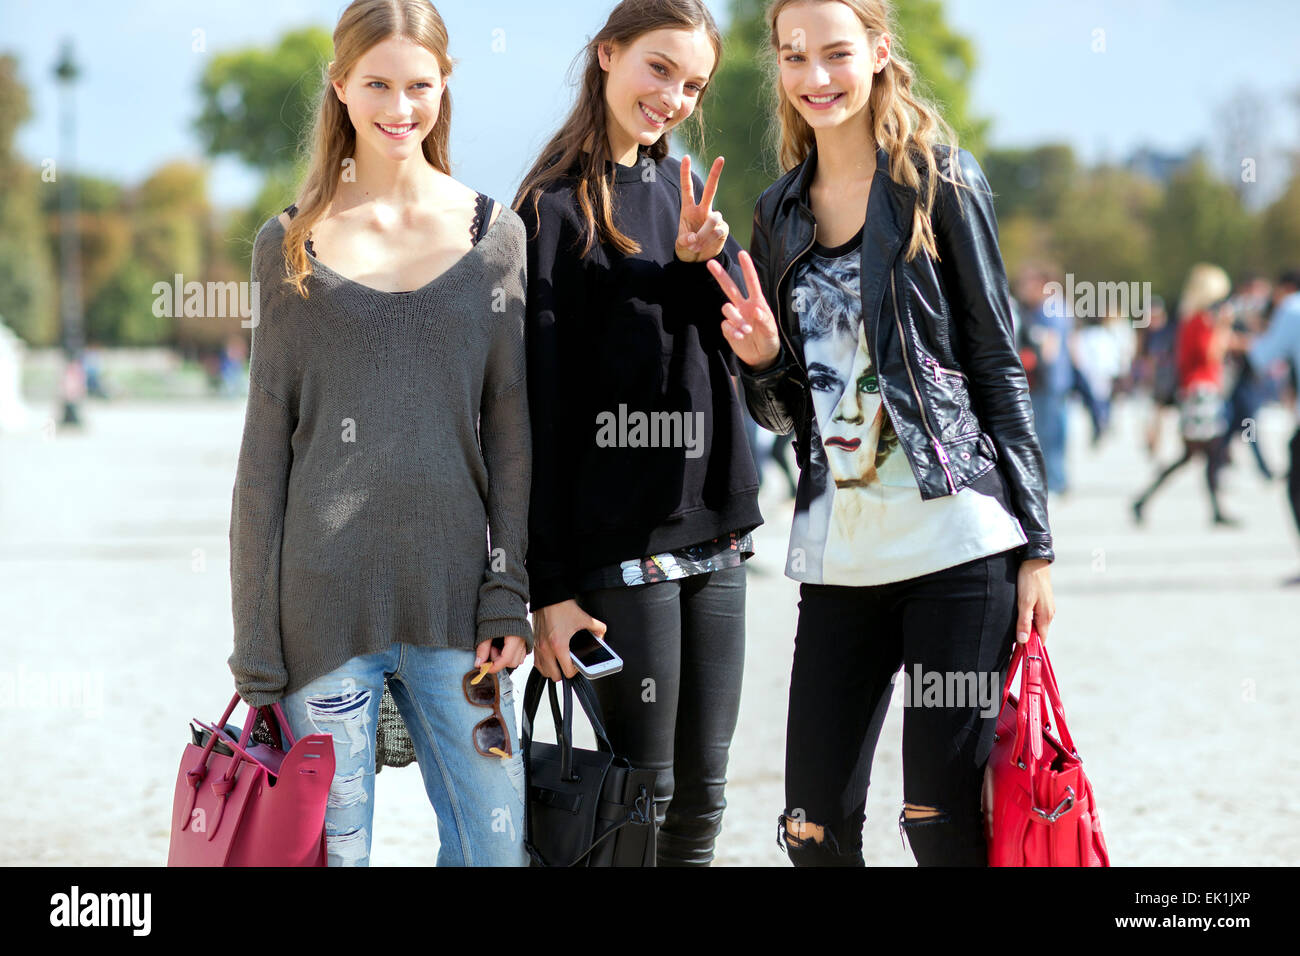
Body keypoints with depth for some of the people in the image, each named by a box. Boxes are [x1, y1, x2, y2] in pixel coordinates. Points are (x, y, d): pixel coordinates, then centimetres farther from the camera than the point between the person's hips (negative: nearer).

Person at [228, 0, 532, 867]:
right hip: (322, 593, -1)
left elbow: (511, 428, 8)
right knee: (330, 848, 1)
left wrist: (509, 594, -1)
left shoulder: (495, 235, 8)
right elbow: (266, 447, 5)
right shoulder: (291, 245, 5)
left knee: (495, 845, 1)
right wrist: (256, 648, 1)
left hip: (450, 592, 1)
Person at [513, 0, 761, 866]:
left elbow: (732, 348, 8)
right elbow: (541, 406, -11)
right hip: (620, 542, -7)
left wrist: (702, 257, -13)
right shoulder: (560, 207, -7)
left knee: (703, 797, 9)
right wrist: (549, 586, -15)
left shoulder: (680, 188, 14)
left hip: (714, 533, 7)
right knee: (642, 795, -3)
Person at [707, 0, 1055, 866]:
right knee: (814, 825, 1)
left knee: (945, 817, -5)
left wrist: (1035, 544, -4)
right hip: (839, 550, 5)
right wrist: (759, 360, -4)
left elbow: (999, 364, 0)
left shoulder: (940, 182, 1)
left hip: (955, 541, -4)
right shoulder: (781, 215, 14)